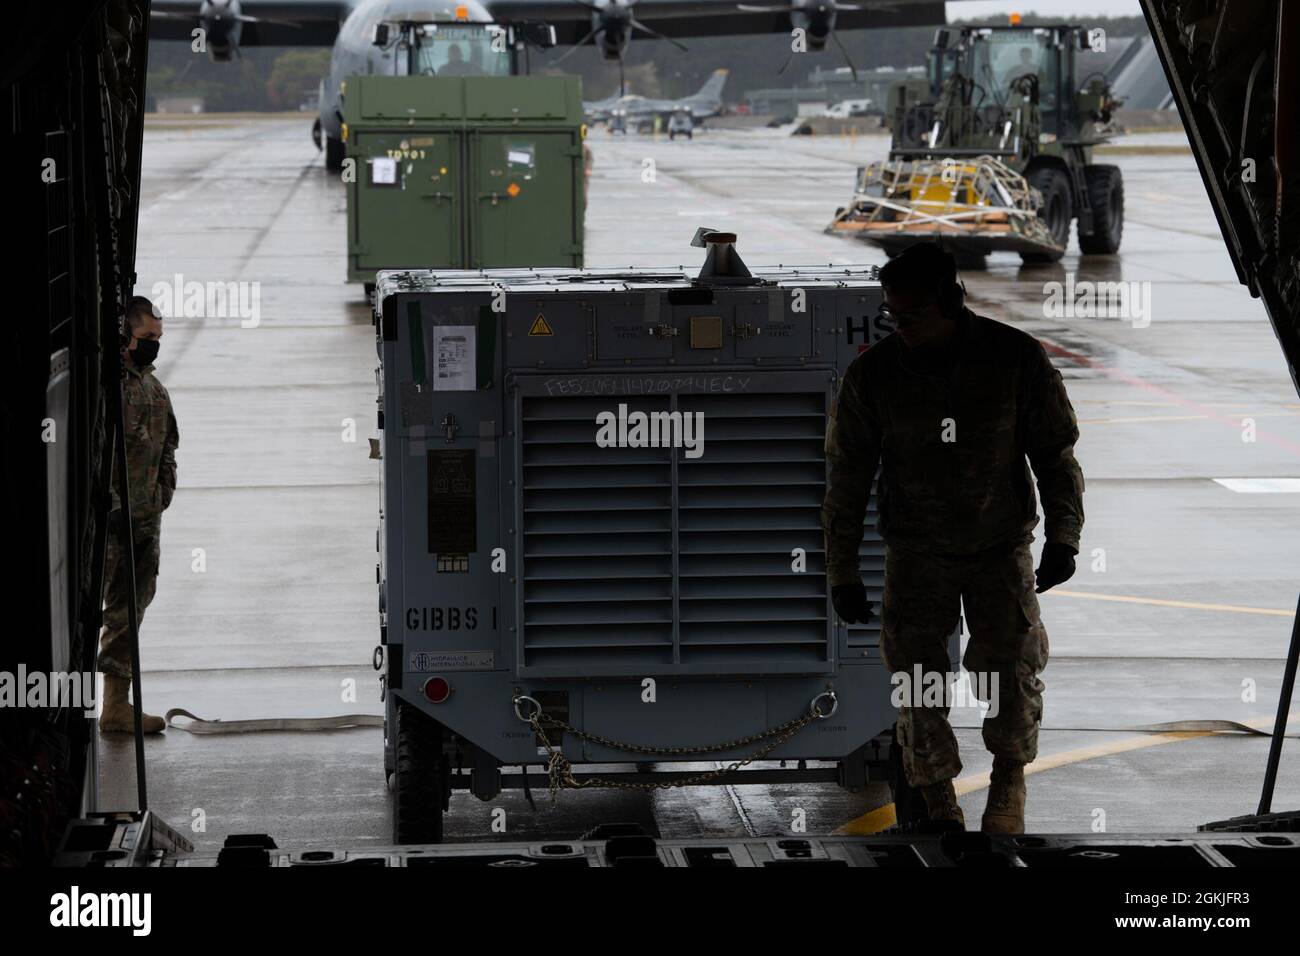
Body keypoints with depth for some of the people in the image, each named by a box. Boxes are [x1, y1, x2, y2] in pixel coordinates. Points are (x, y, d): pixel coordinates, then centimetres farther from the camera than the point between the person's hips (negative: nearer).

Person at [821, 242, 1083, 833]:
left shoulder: (1017, 358, -9)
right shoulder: (872, 374, -7)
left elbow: (1056, 452, 0)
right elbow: (847, 478, 2)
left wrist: (1063, 535, -11)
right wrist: (841, 573, 1)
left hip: (1001, 545, -1)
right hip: (916, 553, 1)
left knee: (1012, 668, -13)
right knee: (917, 681, -5)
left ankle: (1009, 775, 15)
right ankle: (939, 803, 14)